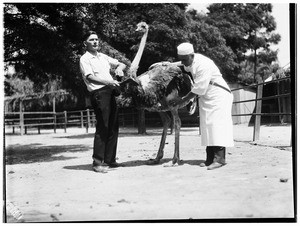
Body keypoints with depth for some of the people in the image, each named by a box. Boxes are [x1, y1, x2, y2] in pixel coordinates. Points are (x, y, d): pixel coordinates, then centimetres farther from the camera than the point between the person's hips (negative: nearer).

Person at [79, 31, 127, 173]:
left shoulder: (103, 57, 21)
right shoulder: (84, 59, 0)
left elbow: (122, 64, 26)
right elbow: (90, 77, -15)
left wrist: (119, 68, 1)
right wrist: (108, 82, -29)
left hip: (110, 92, 7)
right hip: (98, 93, -7)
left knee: (113, 127, 7)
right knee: (102, 128, -12)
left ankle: (109, 159, 15)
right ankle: (97, 162, -8)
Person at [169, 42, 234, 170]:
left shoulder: (203, 65, -26)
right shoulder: (190, 61, 1)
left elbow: (199, 89, -26)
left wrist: (182, 100, -20)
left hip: (218, 96, -9)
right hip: (206, 98, 9)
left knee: (217, 124, -17)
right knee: (206, 125, 4)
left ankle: (219, 158, -22)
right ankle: (210, 158, 4)